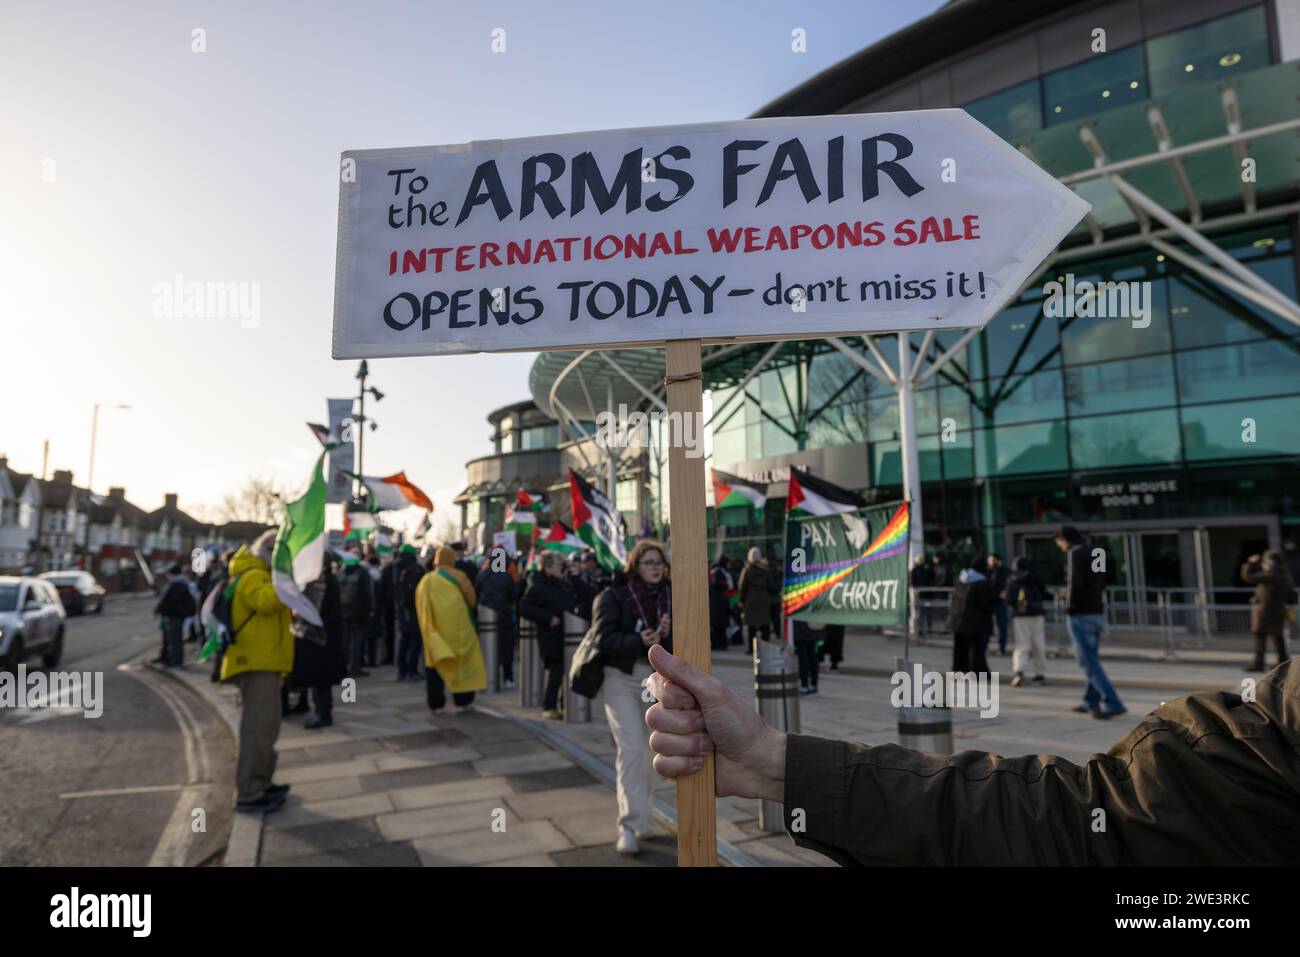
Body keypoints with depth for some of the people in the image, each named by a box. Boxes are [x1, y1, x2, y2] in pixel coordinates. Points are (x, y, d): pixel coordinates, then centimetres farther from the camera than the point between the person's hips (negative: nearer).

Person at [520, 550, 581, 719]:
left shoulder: (565, 584, 13)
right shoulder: (538, 587, -8)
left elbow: (574, 601, 28)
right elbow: (524, 609, -14)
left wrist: (576, 609, 5)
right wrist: (548, 618, -18)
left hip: (568, 634, 7)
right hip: (551, 637, -7)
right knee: (556, 671, -9)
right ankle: (549, 707, 3)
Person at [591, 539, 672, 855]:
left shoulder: (671, 596, 3)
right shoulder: (614, 596, -6)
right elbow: (604, 639, -15)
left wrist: (667, 635, -22)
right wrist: (639, 641, -29)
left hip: (659, 678, 4)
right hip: (621, 678, -3)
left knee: (645, 748, 13)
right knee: (631, 748, -10)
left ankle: (634, 820, 30)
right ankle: (630, 826, -2)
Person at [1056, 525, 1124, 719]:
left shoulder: (1075, 553, -11)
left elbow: (1075, 583, -21)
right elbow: (1101, 585, 21)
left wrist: (1070, 607, -9)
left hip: (1081, 615, -9)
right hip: (1097, 614, 9)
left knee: (1089, 662, -6)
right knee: (1091, 659, 18)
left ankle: (1113, 703, -11)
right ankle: (1091, 701, 23)